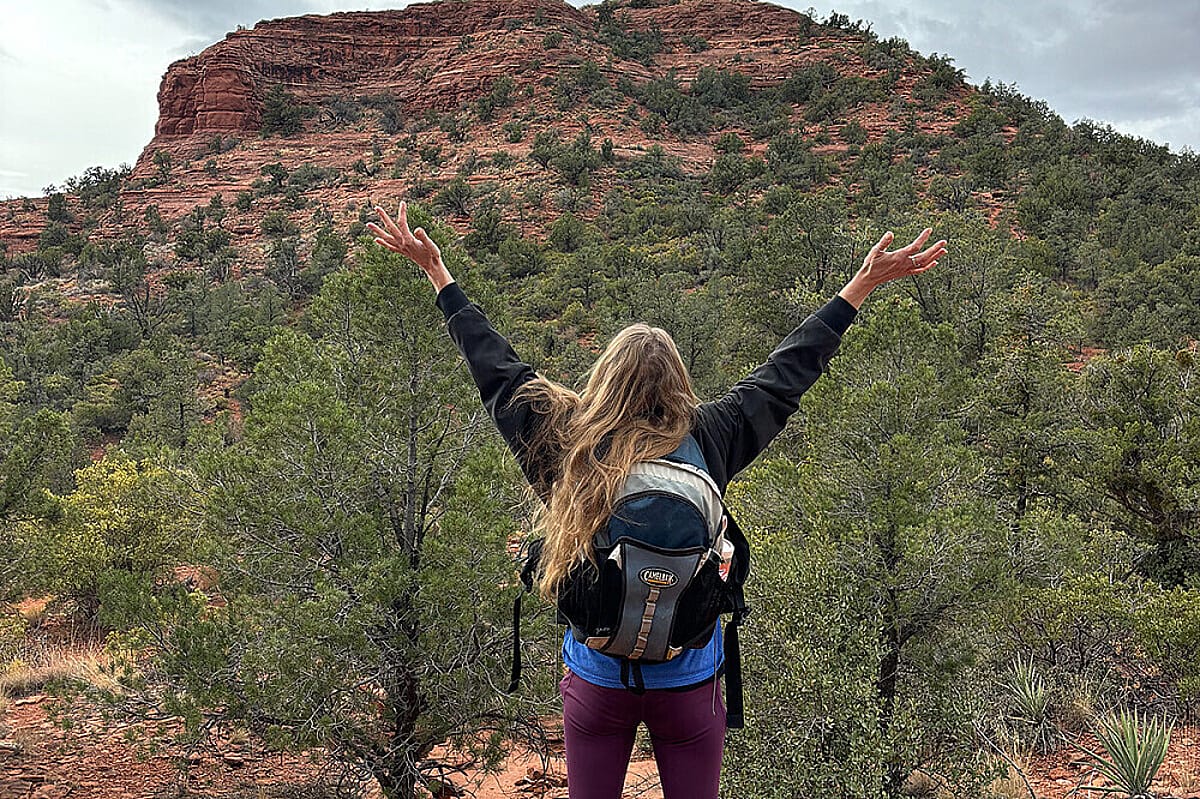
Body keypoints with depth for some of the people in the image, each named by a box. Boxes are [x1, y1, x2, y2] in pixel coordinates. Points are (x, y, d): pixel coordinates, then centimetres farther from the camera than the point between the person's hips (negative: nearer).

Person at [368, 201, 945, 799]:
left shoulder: (564, 443, -13)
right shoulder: (707, 441, -14)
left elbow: (496, 367, -1)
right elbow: (787, 371, -4)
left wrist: (437, 273, 12)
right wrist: (864, 284, 7)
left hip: (596, 680, 1)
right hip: (690, 681, 0)